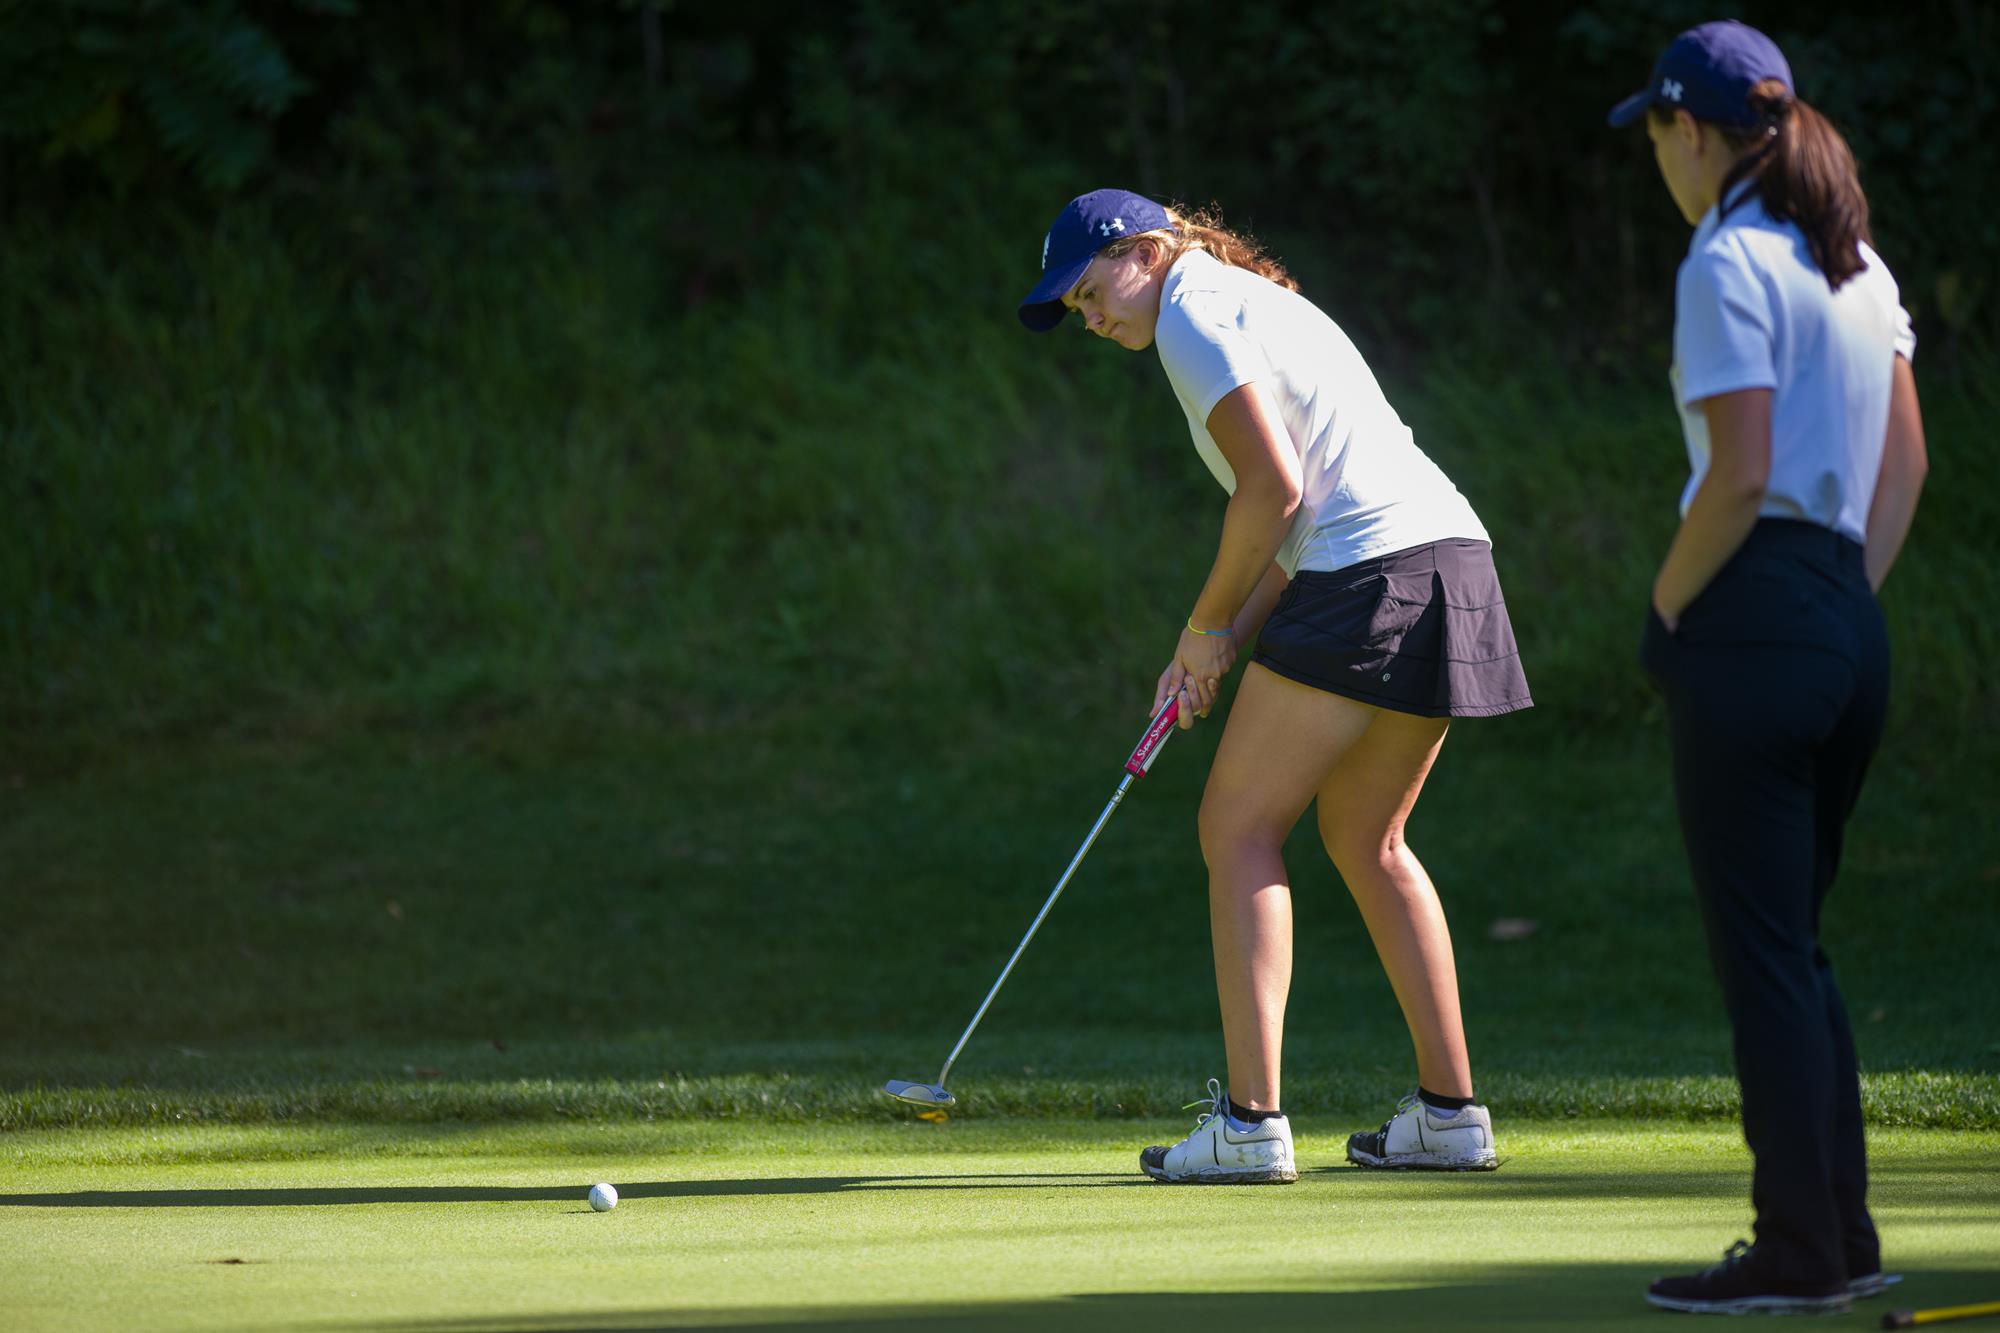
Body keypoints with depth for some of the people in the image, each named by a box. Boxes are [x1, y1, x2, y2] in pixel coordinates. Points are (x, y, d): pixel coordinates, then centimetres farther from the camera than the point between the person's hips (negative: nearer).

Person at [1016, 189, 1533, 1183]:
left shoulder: (1193, 316, -5)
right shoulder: (1253, 305, 25)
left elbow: (1274, 488, -15)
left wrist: (1208, 627, -3)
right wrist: (1222, 648, 11)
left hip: (1371, 579, -10)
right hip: (1449, 553, 10)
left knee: (1238, 829, -3)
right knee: (1364, 837, 18)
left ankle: (1250, 1122, -11)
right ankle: (1450, 1114, 17)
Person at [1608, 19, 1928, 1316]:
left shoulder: (1728, 265, -12)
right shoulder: (1857, 263, 13)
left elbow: (1740, 476, -18)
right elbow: (1905, 459, 16)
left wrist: (1666, 605, -5)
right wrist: (1851, 596, 16)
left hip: (1755, 625, -8)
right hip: (1854, 633, 8)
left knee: (1762, 950, -3)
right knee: (1795, 942, 15)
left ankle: (1799, 1252, -1)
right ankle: (1843, 1233, 17)